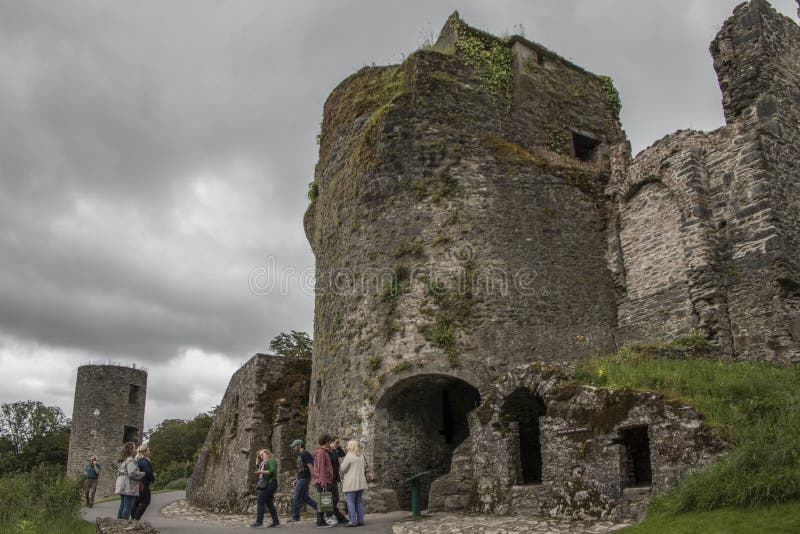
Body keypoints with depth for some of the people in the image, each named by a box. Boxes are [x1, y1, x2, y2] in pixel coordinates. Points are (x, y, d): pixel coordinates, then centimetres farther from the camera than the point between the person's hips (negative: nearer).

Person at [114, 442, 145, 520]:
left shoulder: (121, 460, 17)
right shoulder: (130, 460, -14)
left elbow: (119, 473, 20)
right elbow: (132, 473, -23)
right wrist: (142, 474, -11)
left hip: (122, 486, 10)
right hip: (129, 487, -10)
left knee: (122, 506, 14)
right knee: (127, 506, -5)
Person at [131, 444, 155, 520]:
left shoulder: (138, 460, 13)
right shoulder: (144, 461, -17)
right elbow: (147, 472, -24)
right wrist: (153, 478, -7)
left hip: (138, 484, 10)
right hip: (143, 484, -10)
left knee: (136, 502, 13)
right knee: (145, 502, -4)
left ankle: (133, 519, 17)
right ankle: (136, 519, -7)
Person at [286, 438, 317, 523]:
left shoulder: (304, 454, -14)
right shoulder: (300, 455, 17)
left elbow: (310, 466, -18)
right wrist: (297, 479, 22)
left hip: (304, 479, -10)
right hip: (301, 479, 10)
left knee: (296, 498, -4)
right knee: (305, 497, 12)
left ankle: (295, 517, 4)